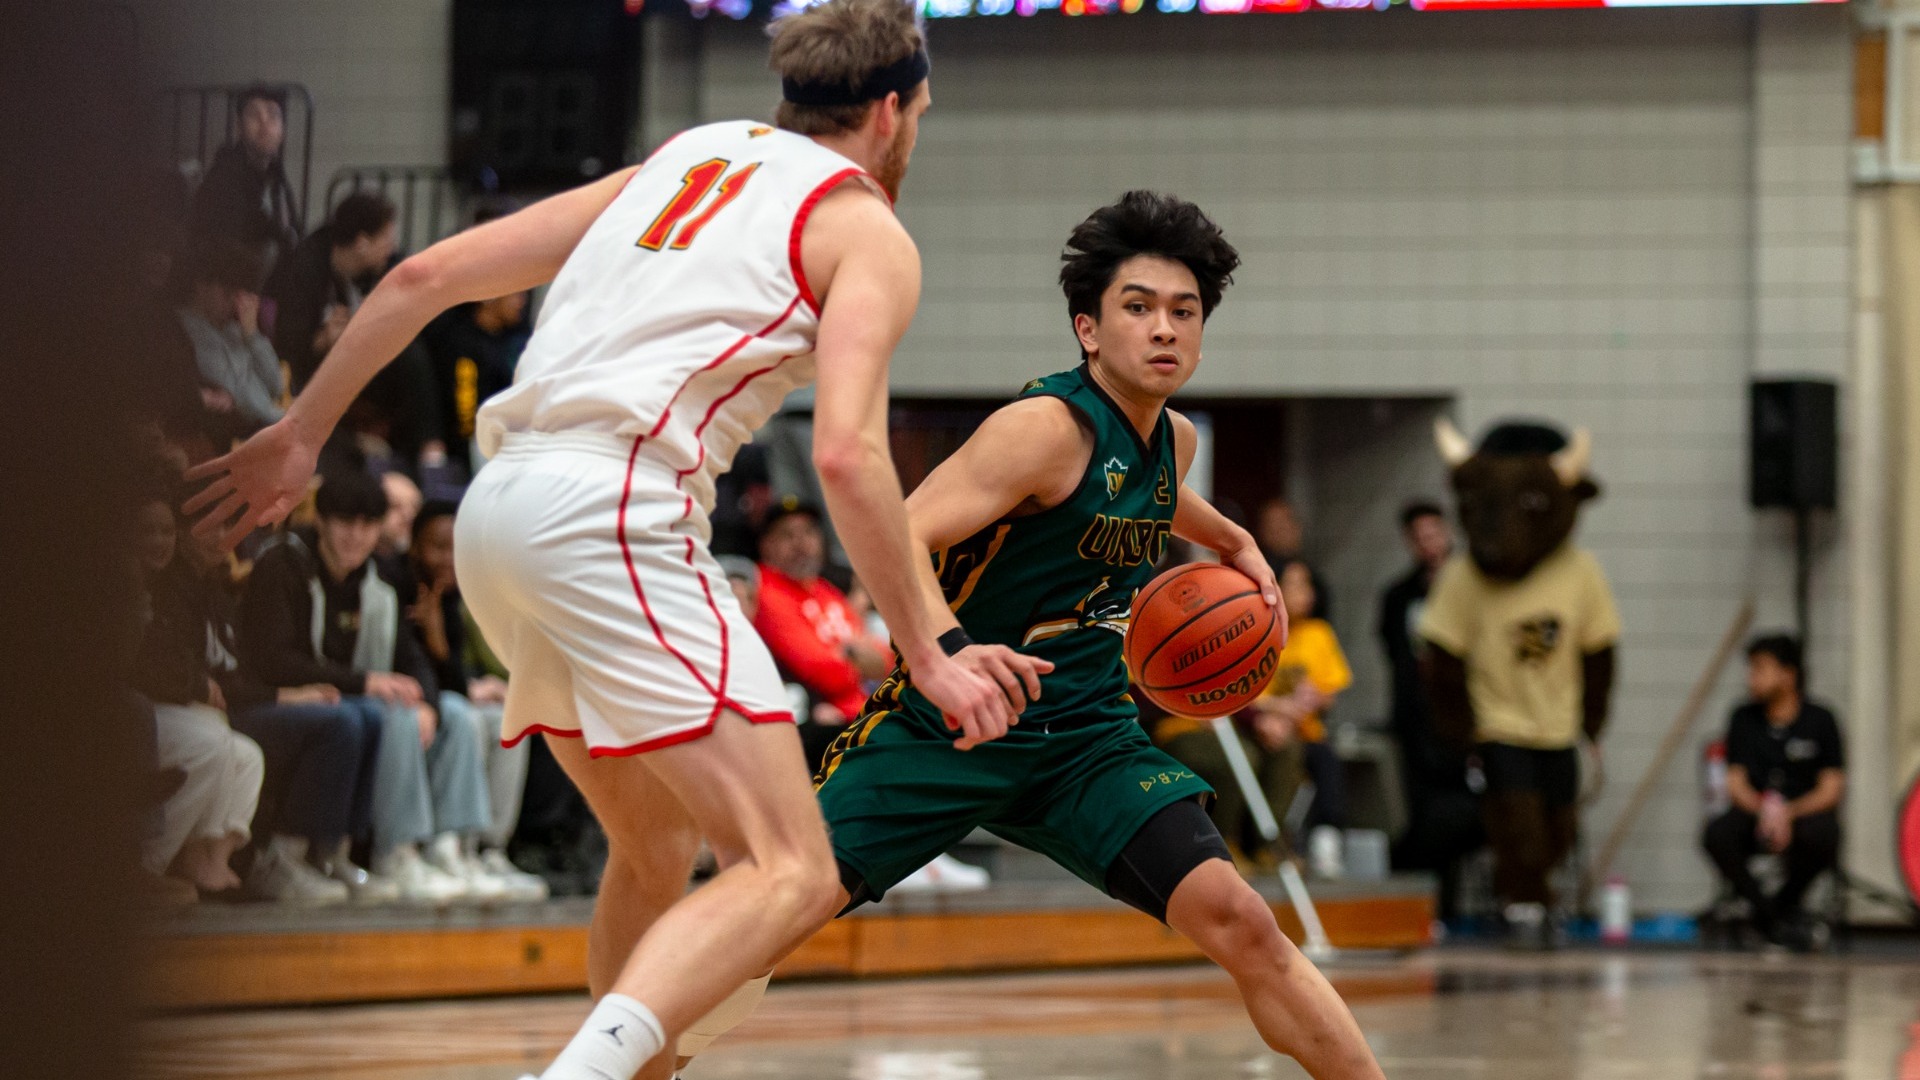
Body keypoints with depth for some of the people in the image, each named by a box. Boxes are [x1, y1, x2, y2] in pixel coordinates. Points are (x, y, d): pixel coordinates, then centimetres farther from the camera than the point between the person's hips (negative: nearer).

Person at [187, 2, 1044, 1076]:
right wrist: (933, 653, -7)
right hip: (615, 513, -8)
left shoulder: (681, 162, 26)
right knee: (792, 874, -13)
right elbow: (847, 454, -10)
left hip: (500, 505, 8)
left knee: (657, 848, 24)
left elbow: (427, 275, 20)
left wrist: (301, 434, 27)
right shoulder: (869, 232, 7)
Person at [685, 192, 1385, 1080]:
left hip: (1087, 741, 5)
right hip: (941, 728, -5)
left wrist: (1234, 543, 29)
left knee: (1238, 923, -16)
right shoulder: (1048, 429, -18)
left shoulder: (1171, 441, 6)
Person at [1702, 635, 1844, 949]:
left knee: (1820, 836, -38)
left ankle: (1785, 903, -8)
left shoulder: (1819, 720, -1)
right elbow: (1735, 783, 4)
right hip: (1755, 812, 2)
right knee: (1717, 835, -31)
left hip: (1807, 813, -2)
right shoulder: (1744, 719, 7)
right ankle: (1763, 909, -13)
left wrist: (1788, 814, -22)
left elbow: (1831, 790, -5)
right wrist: (1763, 811, -18)